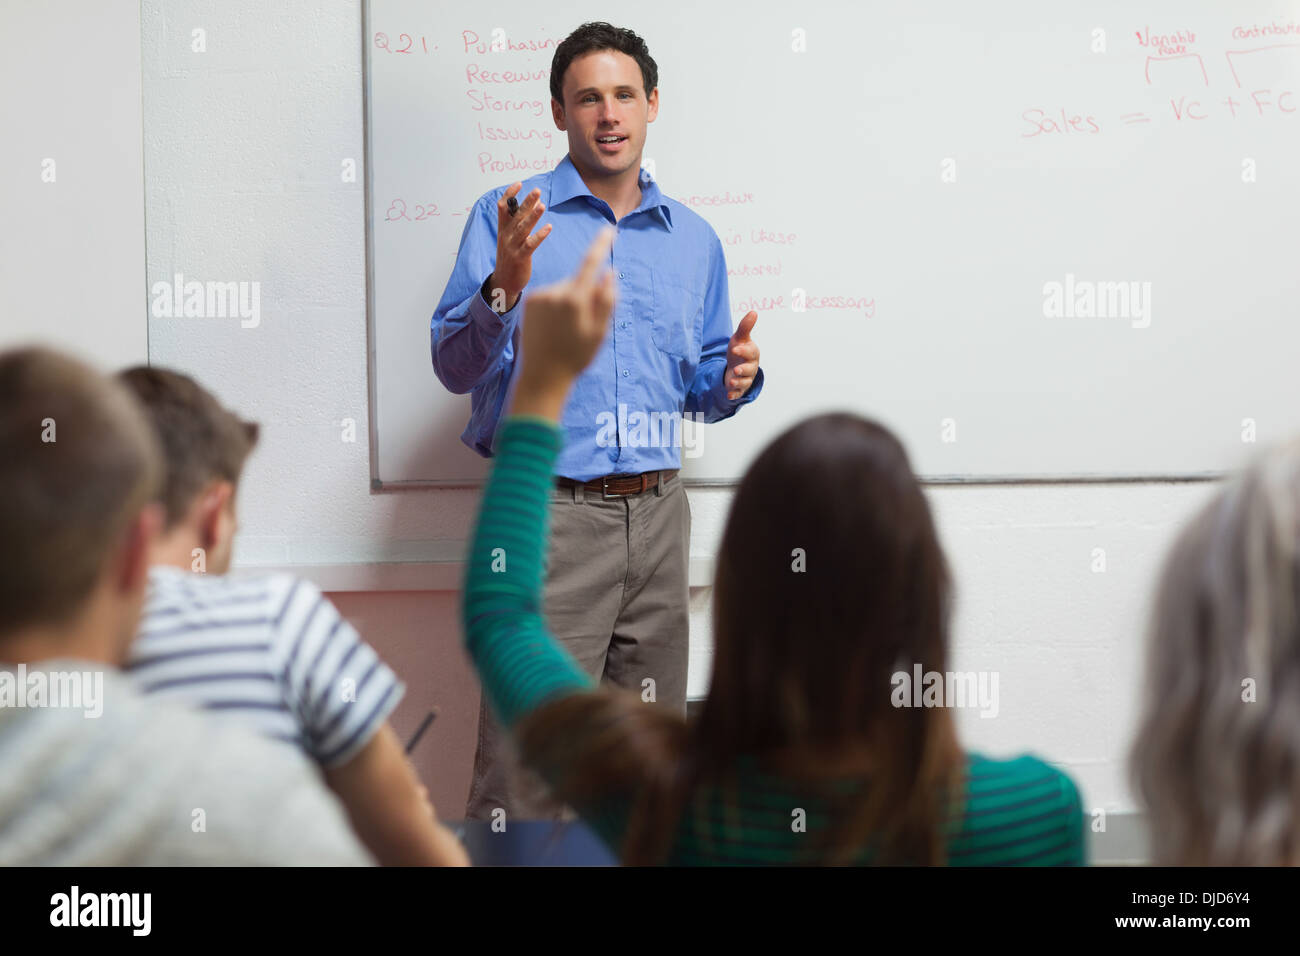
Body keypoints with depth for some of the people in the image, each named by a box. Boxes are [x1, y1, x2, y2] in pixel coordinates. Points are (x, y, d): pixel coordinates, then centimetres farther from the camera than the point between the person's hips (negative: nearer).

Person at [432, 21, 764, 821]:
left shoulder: (694, 239, 14)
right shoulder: (509, 219, 1)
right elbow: (456, 367, -5)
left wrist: (731, 381, -3)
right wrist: (504, 290, -22)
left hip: (658, 513, 5)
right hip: (549, 513, -5)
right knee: (526, 763, -9)